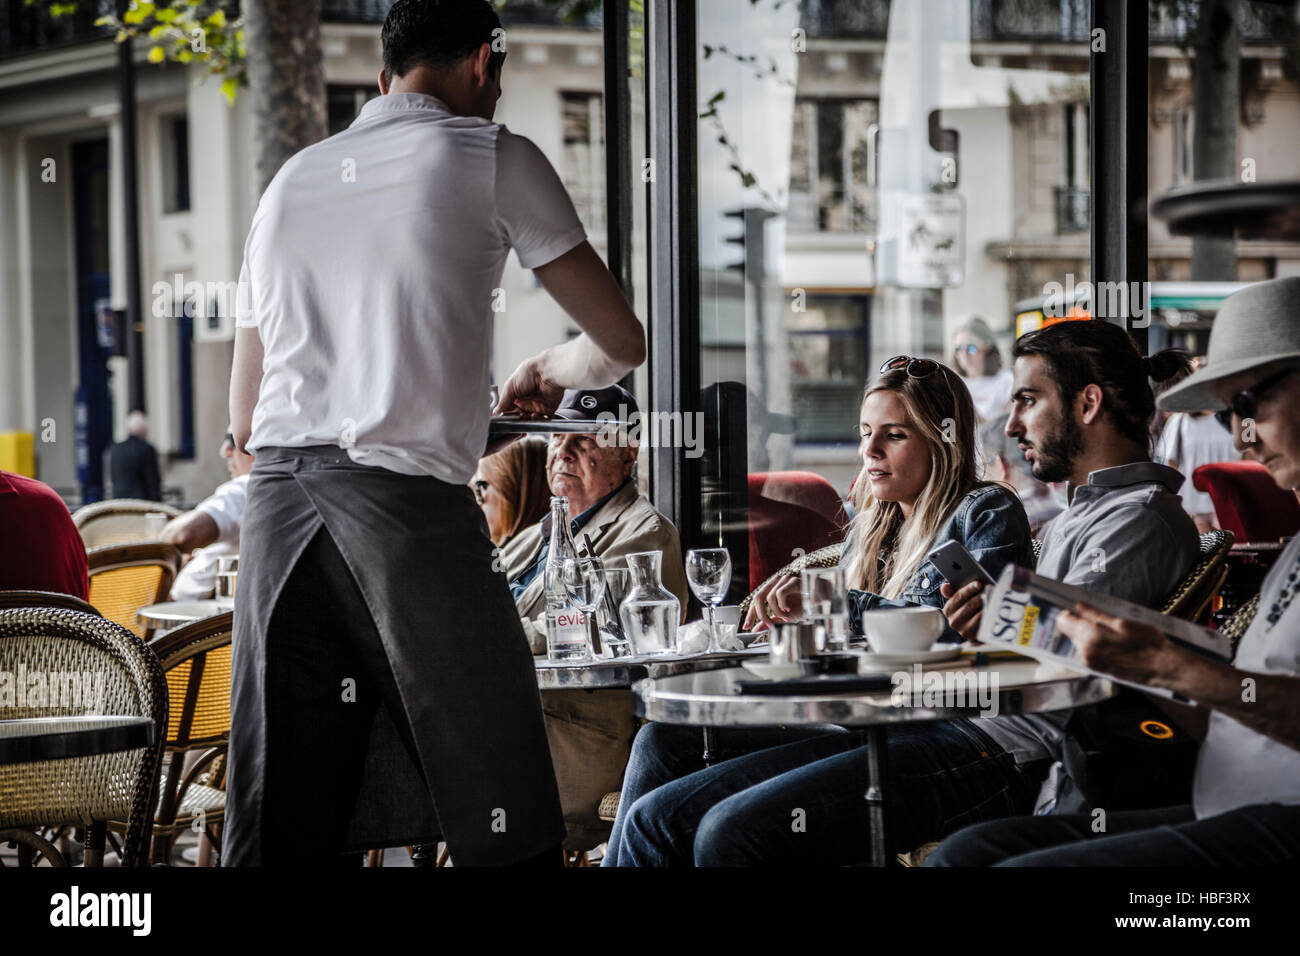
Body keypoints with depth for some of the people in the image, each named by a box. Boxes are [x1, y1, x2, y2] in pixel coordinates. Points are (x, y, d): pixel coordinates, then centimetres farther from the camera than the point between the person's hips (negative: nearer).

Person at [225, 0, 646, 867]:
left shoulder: (290, 181, 22)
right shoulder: (492, 157, 6)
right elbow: (623, 343, 6)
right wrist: (550, 371, 27)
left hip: (276, 503, 6)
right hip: (409, 502, -5)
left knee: (276, 828, 5)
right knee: (506, 826, 0)